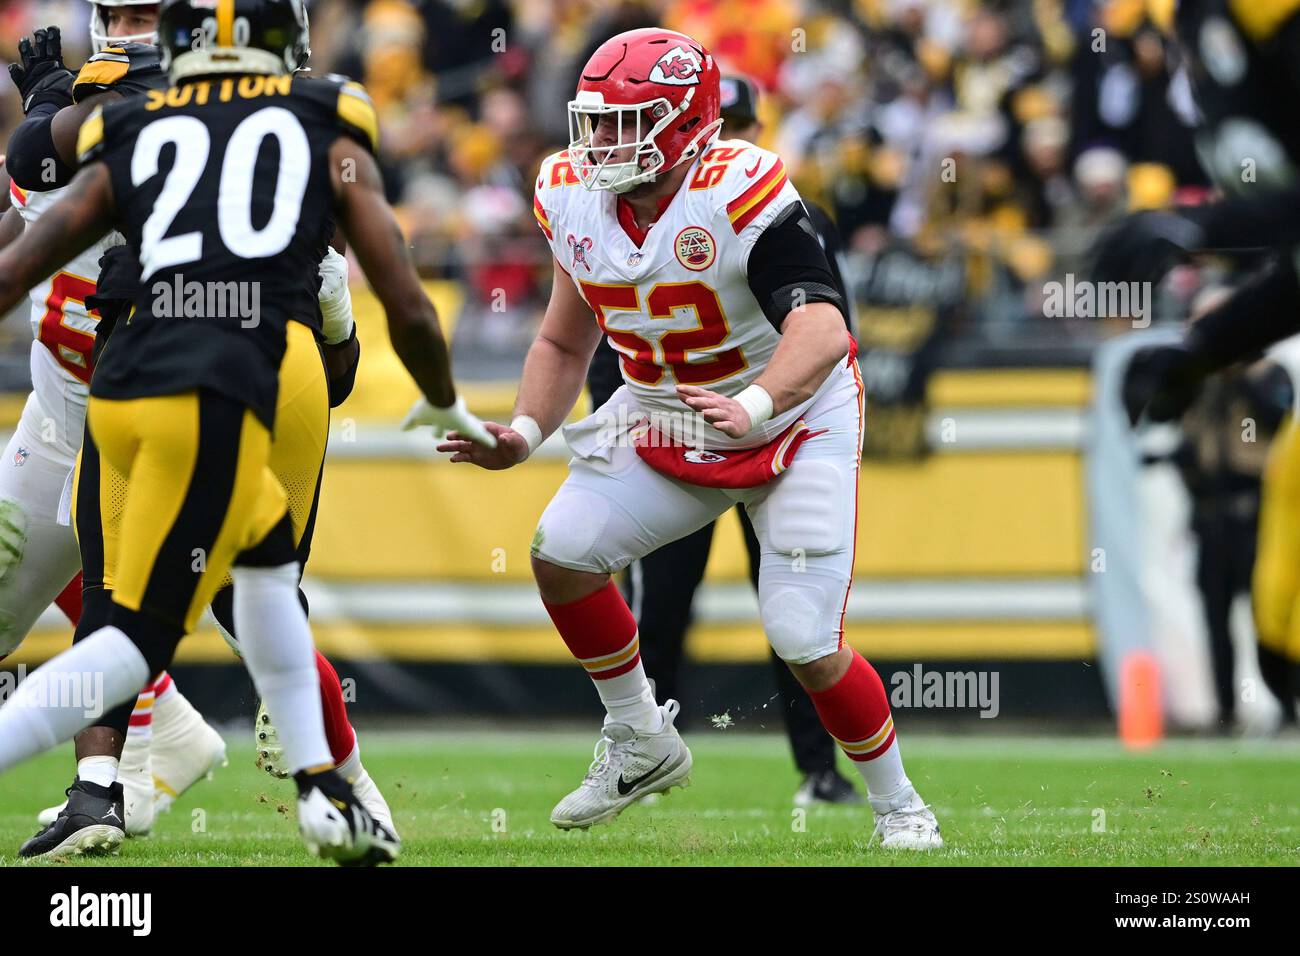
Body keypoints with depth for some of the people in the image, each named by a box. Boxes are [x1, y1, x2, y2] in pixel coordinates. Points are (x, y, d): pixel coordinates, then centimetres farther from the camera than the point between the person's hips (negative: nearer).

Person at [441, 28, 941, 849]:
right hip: (667, 426, 6)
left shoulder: (741, 196, -29)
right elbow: (565, 343, 7)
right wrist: (523, 434, -9)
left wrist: (751, 408, -58)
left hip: (795, 426, -6)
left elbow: (821, 331, -41)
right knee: (562, 552, -11)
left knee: (808, 647, -12)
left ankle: (898, 804, 13)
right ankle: (642, 746, 11)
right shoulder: (577, 202, -7)